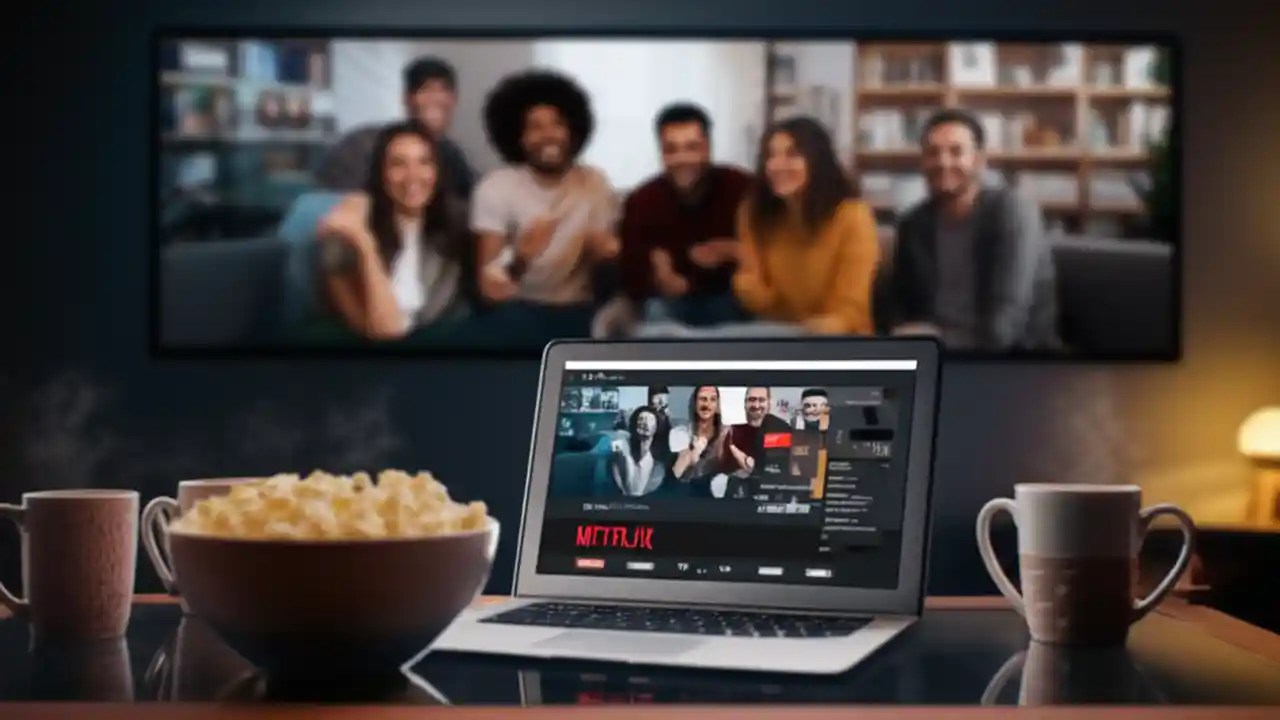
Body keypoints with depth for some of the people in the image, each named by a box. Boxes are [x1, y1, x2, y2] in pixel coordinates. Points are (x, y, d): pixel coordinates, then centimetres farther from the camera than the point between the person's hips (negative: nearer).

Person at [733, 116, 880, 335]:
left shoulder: (852, 215, -9)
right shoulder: (754, 213, 3)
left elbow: (850, 305, -12)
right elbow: (762, 302, 1)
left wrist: (833, 323, -34)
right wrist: (747, 284, -21)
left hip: (840, 343, -2)